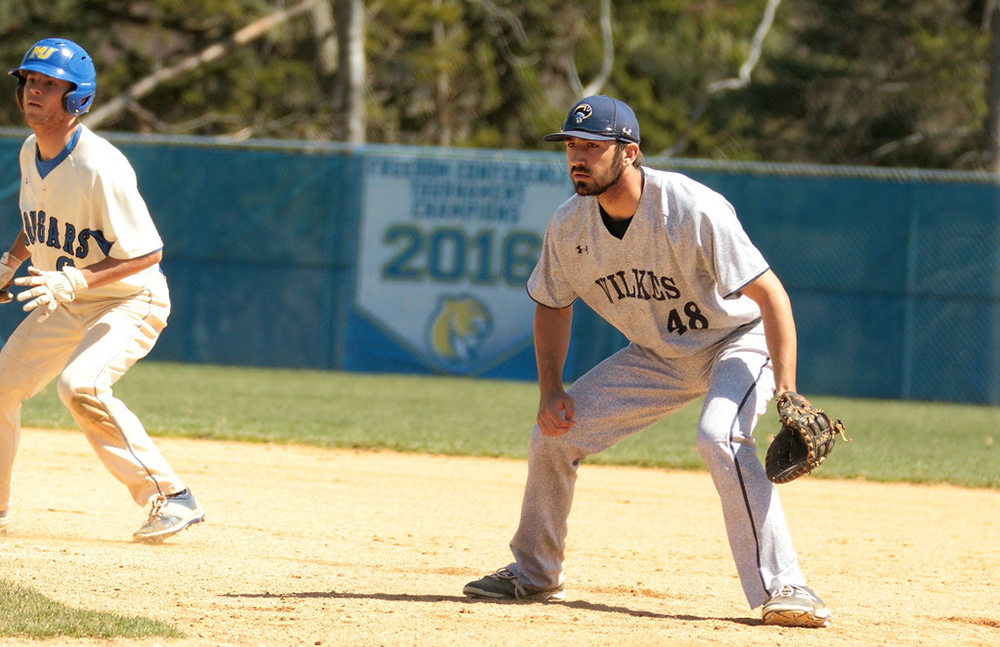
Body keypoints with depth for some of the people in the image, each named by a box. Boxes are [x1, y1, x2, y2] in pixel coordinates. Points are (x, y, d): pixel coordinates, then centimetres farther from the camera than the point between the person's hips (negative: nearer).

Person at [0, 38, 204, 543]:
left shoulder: (99, 168, -27)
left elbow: (146, 253, -25)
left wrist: (74, 282, -33)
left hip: (130, 302, -9)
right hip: (65, 309, 9)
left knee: (80, 386, -31)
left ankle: (171, 498, -25)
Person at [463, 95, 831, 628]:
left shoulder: (692, 210, -31)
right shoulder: (569, 225, -12)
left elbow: (770, 294, -31)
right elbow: (552, 303, 7)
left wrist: (786, 392, -39)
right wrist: (550, 391, -7)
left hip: (738, 340, -6)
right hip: (656, 356, 6)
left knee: (720, 436, -34)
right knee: (553, 434, 0)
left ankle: (782, 587, -32)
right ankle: (533, 574, 21)